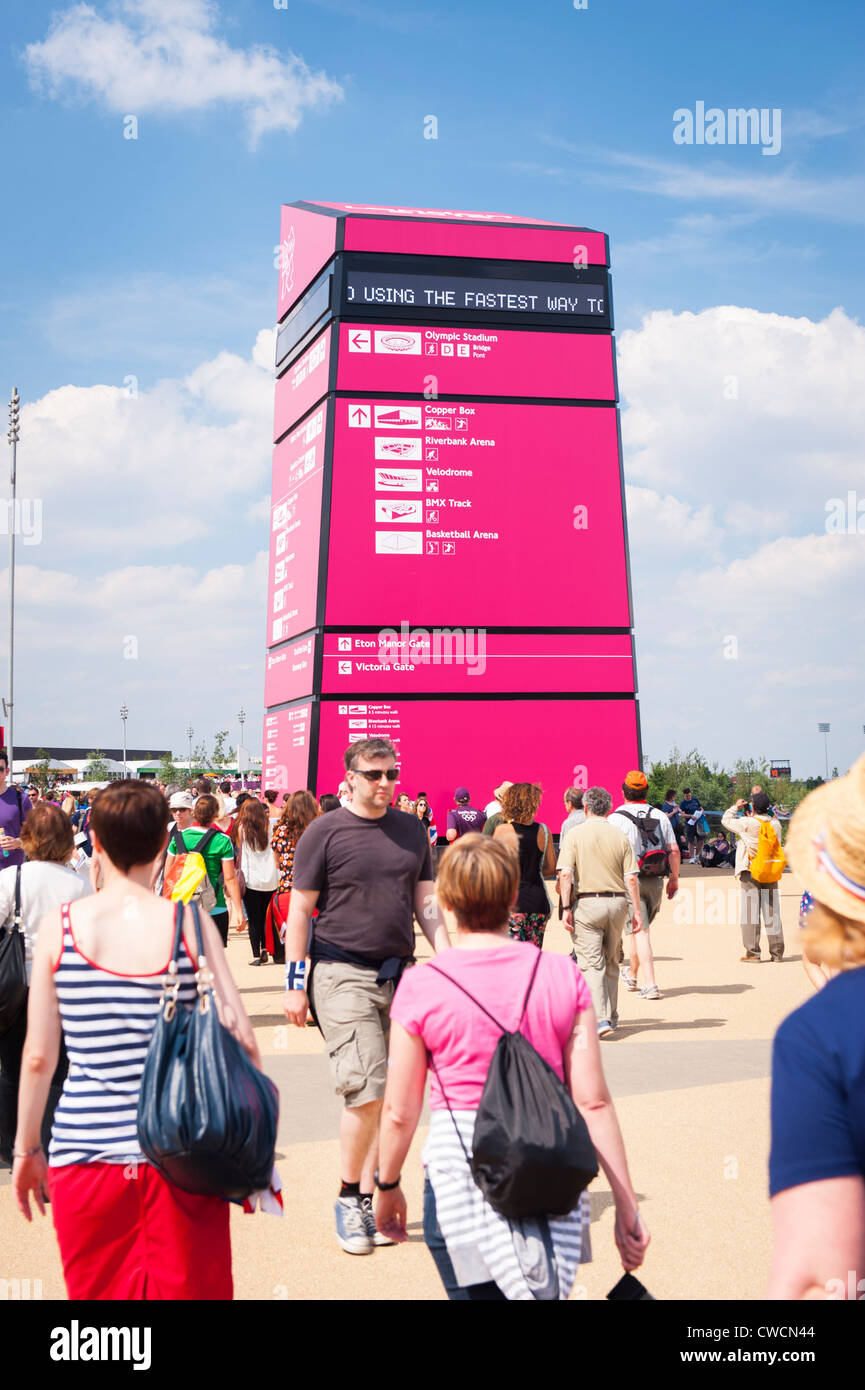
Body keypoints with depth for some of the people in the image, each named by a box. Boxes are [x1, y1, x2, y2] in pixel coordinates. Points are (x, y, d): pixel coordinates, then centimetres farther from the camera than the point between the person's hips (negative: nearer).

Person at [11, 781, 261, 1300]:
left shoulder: (59, 927, -2)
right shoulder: (188, 922, -5)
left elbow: (39, 1056, 1)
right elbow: (240, 1039, -7)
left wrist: (27, 1150, 14)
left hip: (85, 1155, 1)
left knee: (99, 1290, 16)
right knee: (190, 1288, 11)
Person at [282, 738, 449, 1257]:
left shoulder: (413, 831, 12)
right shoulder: (324, 833, -3)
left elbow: (427, 902, 17)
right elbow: (300, 909, -1)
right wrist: (296, 984, -4)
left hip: (400, 974, 5)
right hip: (342, 974, -5)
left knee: (390, 1097, 7)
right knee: (366, 1090, -12)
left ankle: (369, 1199, 19)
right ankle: (348, 1196, 8)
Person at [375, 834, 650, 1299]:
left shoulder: (421, 987, -8)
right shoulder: (562, 976, -3)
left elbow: (400, 1113, -3)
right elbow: (593, 1102, -4)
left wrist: (387, 1187, 14)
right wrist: (626, 1204, 3)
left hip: (462, 1170, -3)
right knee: (548, 1286, 22)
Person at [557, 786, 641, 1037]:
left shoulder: (575, 835, -2)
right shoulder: (620, 836, 6)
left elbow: (565, 873, -12)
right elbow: (631, 878, 1)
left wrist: (566, 907, -10)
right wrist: (636, 911, 5)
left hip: (587, 902, -3)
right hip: (617, 902, 4)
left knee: (591, 964, -4)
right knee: (611, 963, 17)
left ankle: (600, 1019, -15)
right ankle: (611, 1017, 25)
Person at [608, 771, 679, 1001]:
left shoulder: (617, 818, -7)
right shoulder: (660, 816, 6)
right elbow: (674, 850, 6)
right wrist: (674, 878, 15)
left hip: (629, 880, -5)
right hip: (655, 880, 5)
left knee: (638, 930, -3)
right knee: (642, 927, 21)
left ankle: (651, 985, -8)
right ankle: (631, 975, 36)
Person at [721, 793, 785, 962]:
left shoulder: (747, 823, -13)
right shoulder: (776, 824, 0)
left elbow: (726, 820, 2)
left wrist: (736, 807, 17)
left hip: (750, 872, -4)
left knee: (750, 912, 1)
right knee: (772, 912, 8)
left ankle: (753, 952, 1)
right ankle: (777, 952, 10)